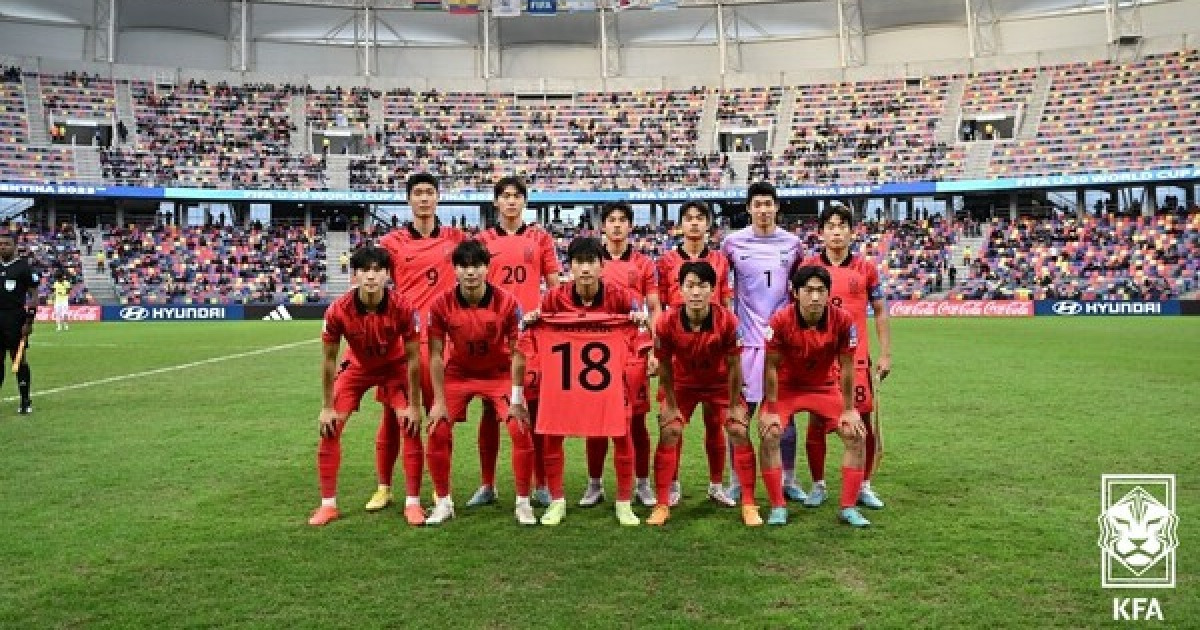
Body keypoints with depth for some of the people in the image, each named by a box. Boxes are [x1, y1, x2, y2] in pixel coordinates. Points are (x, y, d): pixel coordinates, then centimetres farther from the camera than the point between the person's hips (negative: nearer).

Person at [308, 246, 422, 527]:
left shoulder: (403, 307, -29)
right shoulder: (338, 311, -27)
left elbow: (413, 358, -18)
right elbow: (328, 359, -14)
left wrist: (414, 406, -16)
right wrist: (327, 408, -10)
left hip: (395, 367, -1)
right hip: (357, 367, 1)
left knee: (411, 427, -12)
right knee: (330, 429, -6)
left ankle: (413, 503, 1)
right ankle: (328, 504, 9)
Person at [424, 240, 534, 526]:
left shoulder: (507, 301, -21)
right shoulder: (442, 304, -19)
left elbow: (516, 352, -15)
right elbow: (436, 355, -12)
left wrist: (517, 398, -16)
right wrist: (439, 401, -14)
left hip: (499, 373, -1)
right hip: (458, 373, 1)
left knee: (521, 431, -13)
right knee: (437, 431, -10)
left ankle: (523, 502, 6)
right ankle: (443, 502, 10)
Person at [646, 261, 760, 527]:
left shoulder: (727, 320, -28)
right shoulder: (667, 322, -27)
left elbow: (733, 366, -16)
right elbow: (665, 367, -14)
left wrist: (734, 405, -10)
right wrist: (671, 406, -9)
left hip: (721, 383, 0)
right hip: (683, 383, 0)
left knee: (739, 432, -8)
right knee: (669, 433, -9)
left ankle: (749, 505, 4)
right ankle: (662, 505, 2)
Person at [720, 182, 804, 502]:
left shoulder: (791, 242, 6)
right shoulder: (733, 242, 0)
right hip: (747, 337, -2)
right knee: (741, 410, 1)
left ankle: (787, 480, 18)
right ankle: (736, 481, 12)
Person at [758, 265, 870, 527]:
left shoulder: (842, 320, -20)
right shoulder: (781, 320, -25)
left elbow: (846, 367, -10)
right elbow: (771, 367, -17)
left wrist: (849, 410, -8)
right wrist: (771, 411, -16)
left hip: (826, 386, 2)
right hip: (786, 387, -2)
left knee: (856, 435, -10)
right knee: (769, 435, -20)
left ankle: (848, 508, 4)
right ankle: (778, 507, -5)